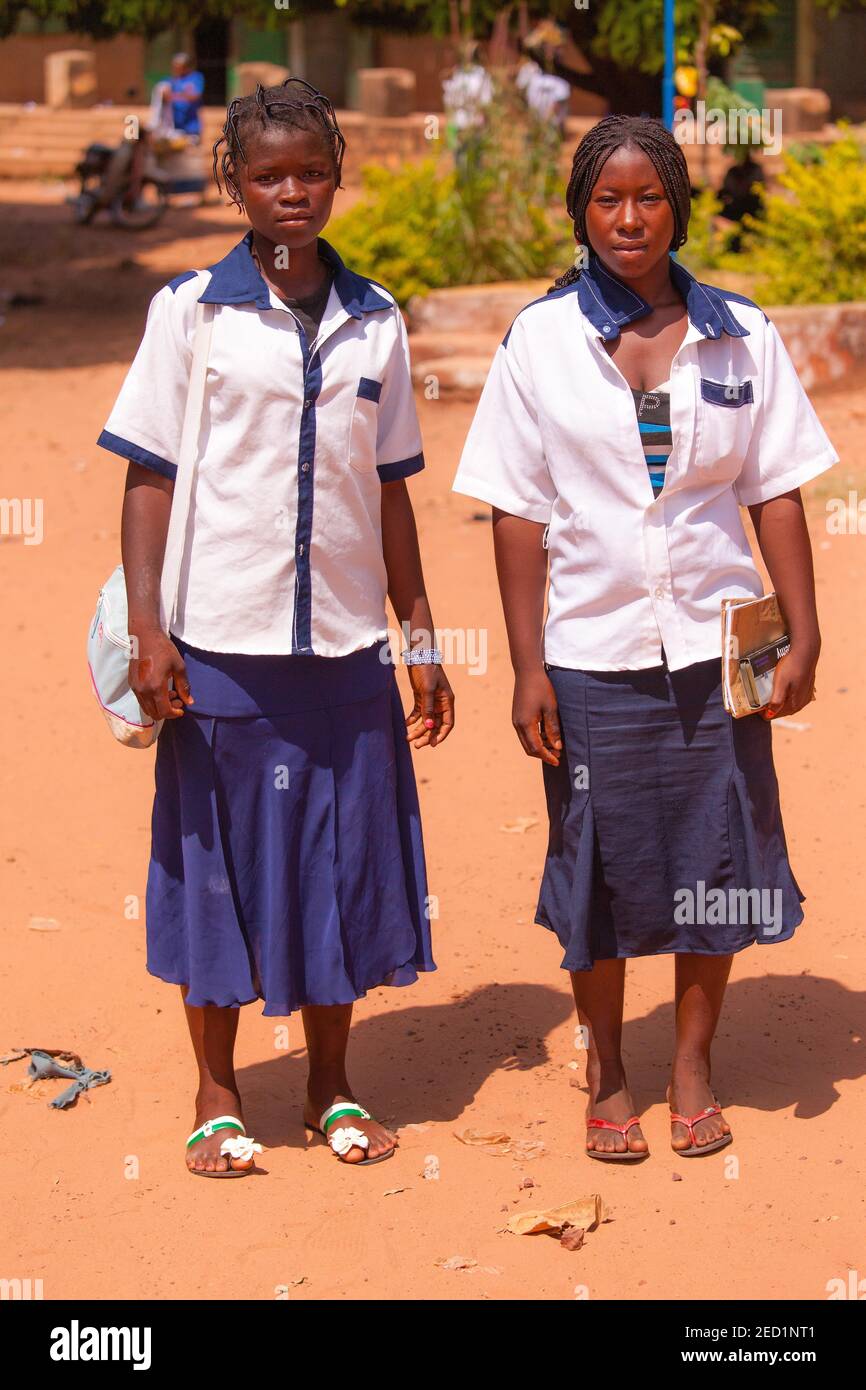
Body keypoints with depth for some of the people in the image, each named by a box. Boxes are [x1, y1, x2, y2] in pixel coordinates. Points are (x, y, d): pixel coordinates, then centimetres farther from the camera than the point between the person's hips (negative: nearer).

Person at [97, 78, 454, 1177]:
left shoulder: (375, 321, 8)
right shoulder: (190, 310, -1)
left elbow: (388, 489, 12)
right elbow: (148, 473, -2)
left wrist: (421, 635, 12)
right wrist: (147, 628, -9)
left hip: (347, 644, 3)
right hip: (220, 642, -3)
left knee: (343, 862, 8)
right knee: (219, 861, 5)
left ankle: (331, 1087, 23)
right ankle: (217, 1096, 19)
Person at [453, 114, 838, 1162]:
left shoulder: (740, 337, 4)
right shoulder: (539, 340, 0)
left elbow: (777, 493, 6)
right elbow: (518, 513, -1)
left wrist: (802, 637, -1)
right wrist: (527, 666, -5)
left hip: (715, 645, 1)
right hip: (592, 651, -1)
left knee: (717, 857, 5)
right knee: (602, 866, 6)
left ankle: (692, 1066, 22)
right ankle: (606, 1075, 23)